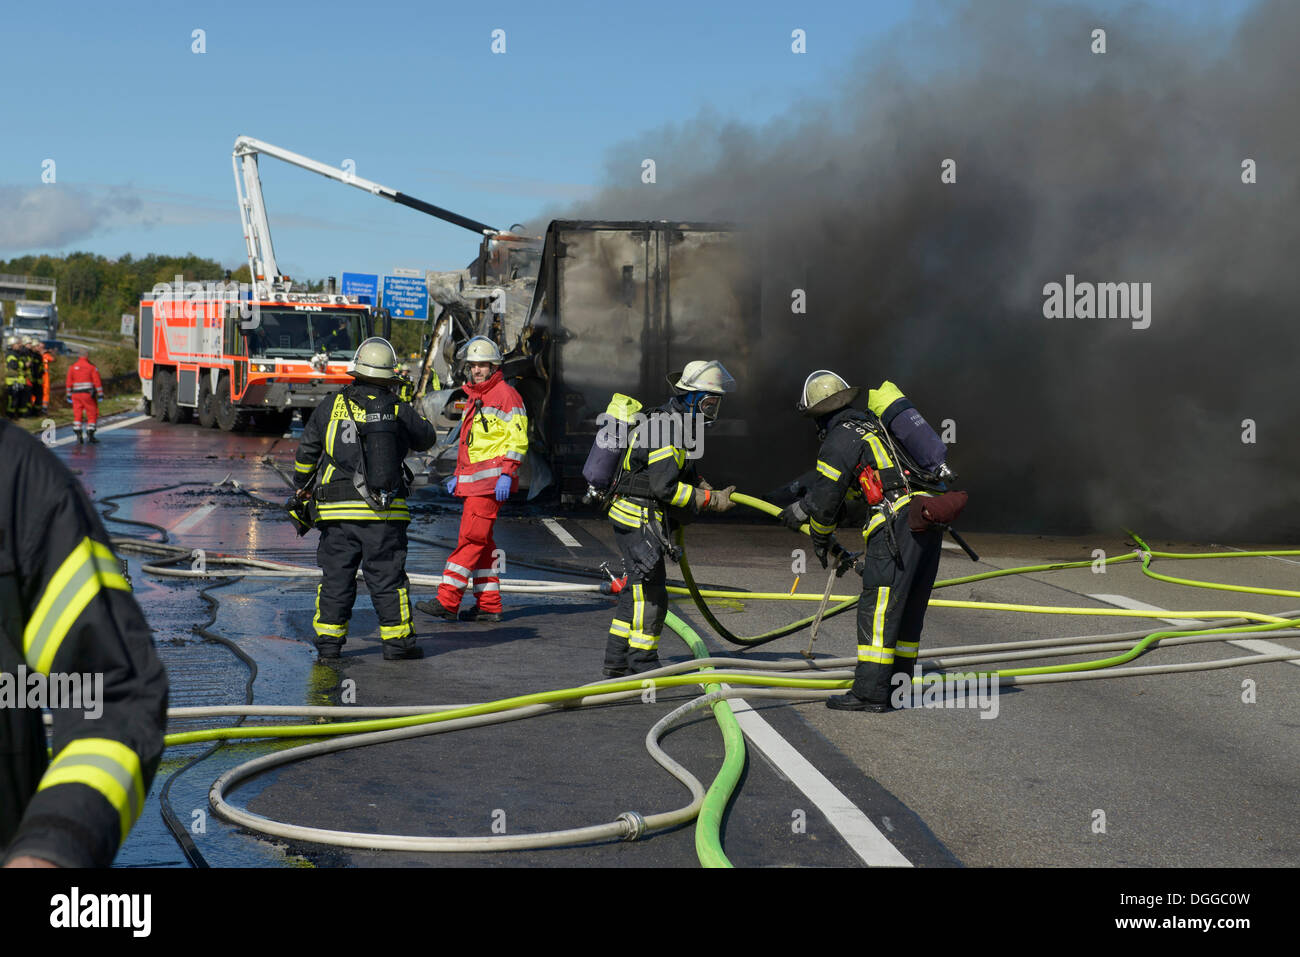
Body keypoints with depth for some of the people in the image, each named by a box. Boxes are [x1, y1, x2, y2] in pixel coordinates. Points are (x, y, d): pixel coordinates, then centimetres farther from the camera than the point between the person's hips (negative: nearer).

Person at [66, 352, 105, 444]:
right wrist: (100, 395, -3)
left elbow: (69, 383, 7)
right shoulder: (91, 367, -3)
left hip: (76, 394, 3)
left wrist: (69, 395, 14)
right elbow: (97, 382, -6)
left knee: (77, 415, 8)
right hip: (88, 394, -3)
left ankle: (78, 436, 2)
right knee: (92, 414, 4)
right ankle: (90, 435, 0)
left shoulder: (72, 367, 6)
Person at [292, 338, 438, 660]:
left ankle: (328, 639, 12)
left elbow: (306, 452, 6)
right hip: (385, 512, -1)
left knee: (336, 576, 9)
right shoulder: (399, 410, -2)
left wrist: (302, 486, 22)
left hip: (337, 511, 1)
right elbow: (427, 438, 16)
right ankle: (397, 641, 9)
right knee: (387, 577, 5)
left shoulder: (331, 406, 0)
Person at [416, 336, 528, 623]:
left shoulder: (506, 395, -6)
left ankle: (447, 602, -16)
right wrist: (458, 475, 20)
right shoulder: (473, 397, 21)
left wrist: (507, 475, -19)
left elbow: (518, 438, -11)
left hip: (492, 479, -9)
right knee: (481, 541, 9)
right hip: (471, 481, 9)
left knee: (471, 538, -12)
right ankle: (489, 605, 13)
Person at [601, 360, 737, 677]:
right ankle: (641, 663, 0)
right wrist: (710, 499, -20)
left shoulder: (680, 424, 14)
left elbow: (687, 475, 22)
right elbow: (664, 486, -27)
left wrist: (712, 492, 4)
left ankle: (617, 662, 23)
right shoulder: (667, 427, -20)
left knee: (638, 589, 15)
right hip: (638, 519, -11)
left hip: (643, 518, 11)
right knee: (650, 592, -8)